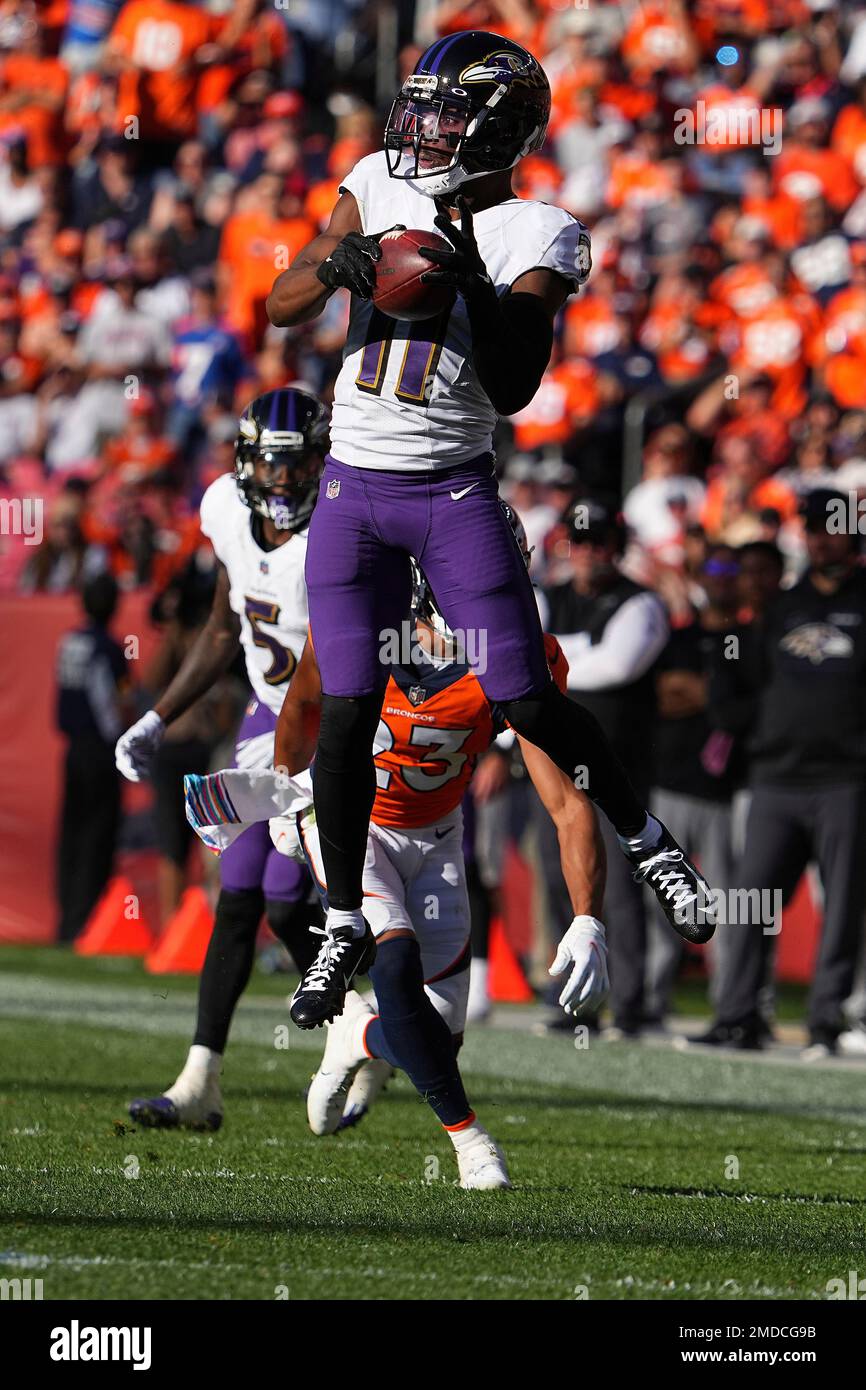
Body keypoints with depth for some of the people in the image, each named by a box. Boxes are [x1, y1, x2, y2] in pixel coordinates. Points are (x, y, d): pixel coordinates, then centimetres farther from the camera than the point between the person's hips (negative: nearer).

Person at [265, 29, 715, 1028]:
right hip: (352, 493, 3)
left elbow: (512, 392, -13)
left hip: (455, 494, -3)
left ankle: (646, 843, 21)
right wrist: (339, 265, -15)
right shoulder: (378, 188, 5)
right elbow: (280, 309, 4)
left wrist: (476, 282, -24)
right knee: (345, 716, 0)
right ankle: (345, 926, 12)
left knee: (529, 704, -3)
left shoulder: (534, 237, -6)